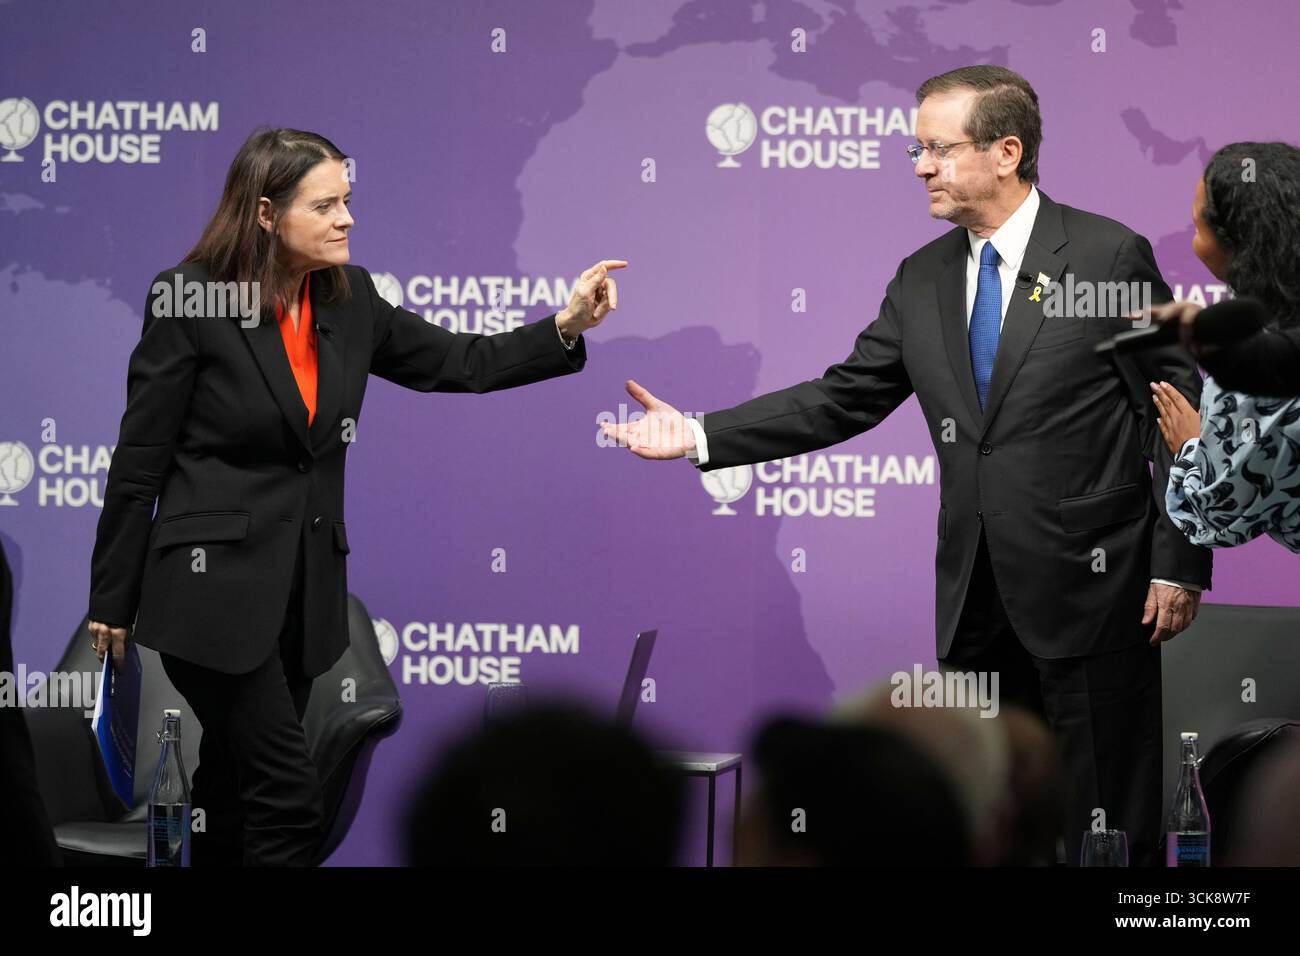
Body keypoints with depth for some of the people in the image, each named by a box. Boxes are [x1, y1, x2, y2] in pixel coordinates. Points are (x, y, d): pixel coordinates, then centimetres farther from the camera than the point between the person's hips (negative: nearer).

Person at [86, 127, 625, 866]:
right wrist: (114, 601, -4)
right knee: (290, 803, -11)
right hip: (216, 583, -6)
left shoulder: (349, 299, 5)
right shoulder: (190, 301, -12)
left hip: (308, 588, 6)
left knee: (238, 791, 13)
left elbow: (460, 363, 8)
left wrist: (566, 327, -8)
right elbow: (138, 462, -8)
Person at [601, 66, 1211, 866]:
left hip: (1090, 586, -6)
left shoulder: (1110, 256, -7)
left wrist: (1179, 567, -11)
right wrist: (700, 436, 0)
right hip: (976, 595, 6)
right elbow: (843, 399, 9)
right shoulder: (923, 280, 10)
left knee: (1108, 824, 0)